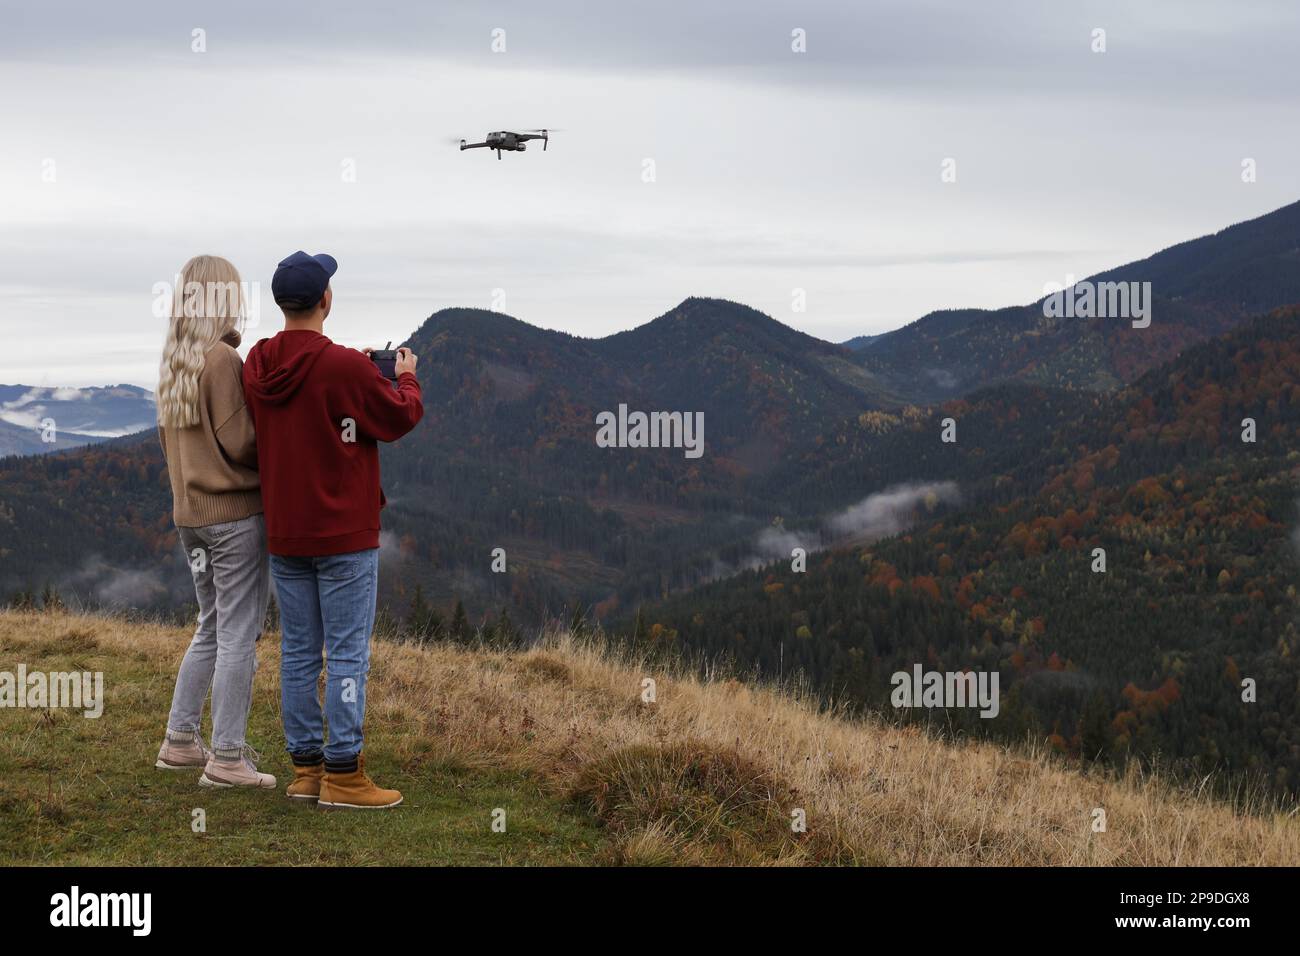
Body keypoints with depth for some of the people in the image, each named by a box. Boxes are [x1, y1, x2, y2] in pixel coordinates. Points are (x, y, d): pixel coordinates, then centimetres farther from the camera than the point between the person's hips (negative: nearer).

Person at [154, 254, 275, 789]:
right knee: (238, 636, -2)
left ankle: (180, 741, 22)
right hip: (235, 513, -8)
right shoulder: (223, 360, -15)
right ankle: (227, 758, 0)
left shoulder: (172, 364, 9)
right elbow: (240, 444, -17)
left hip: (189, 514, 8)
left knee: (211, 629, 19)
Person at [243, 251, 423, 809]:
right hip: (345, 534, -6)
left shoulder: (256, 367, 2)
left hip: (283, 535, 6)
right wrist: (407, 378, 14)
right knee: (347, 655, -2)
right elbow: (401, 417, -6)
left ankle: (305, 768, 16)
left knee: (299, 653, 11)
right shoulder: (345, 368, -18)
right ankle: (342, 774, -1)